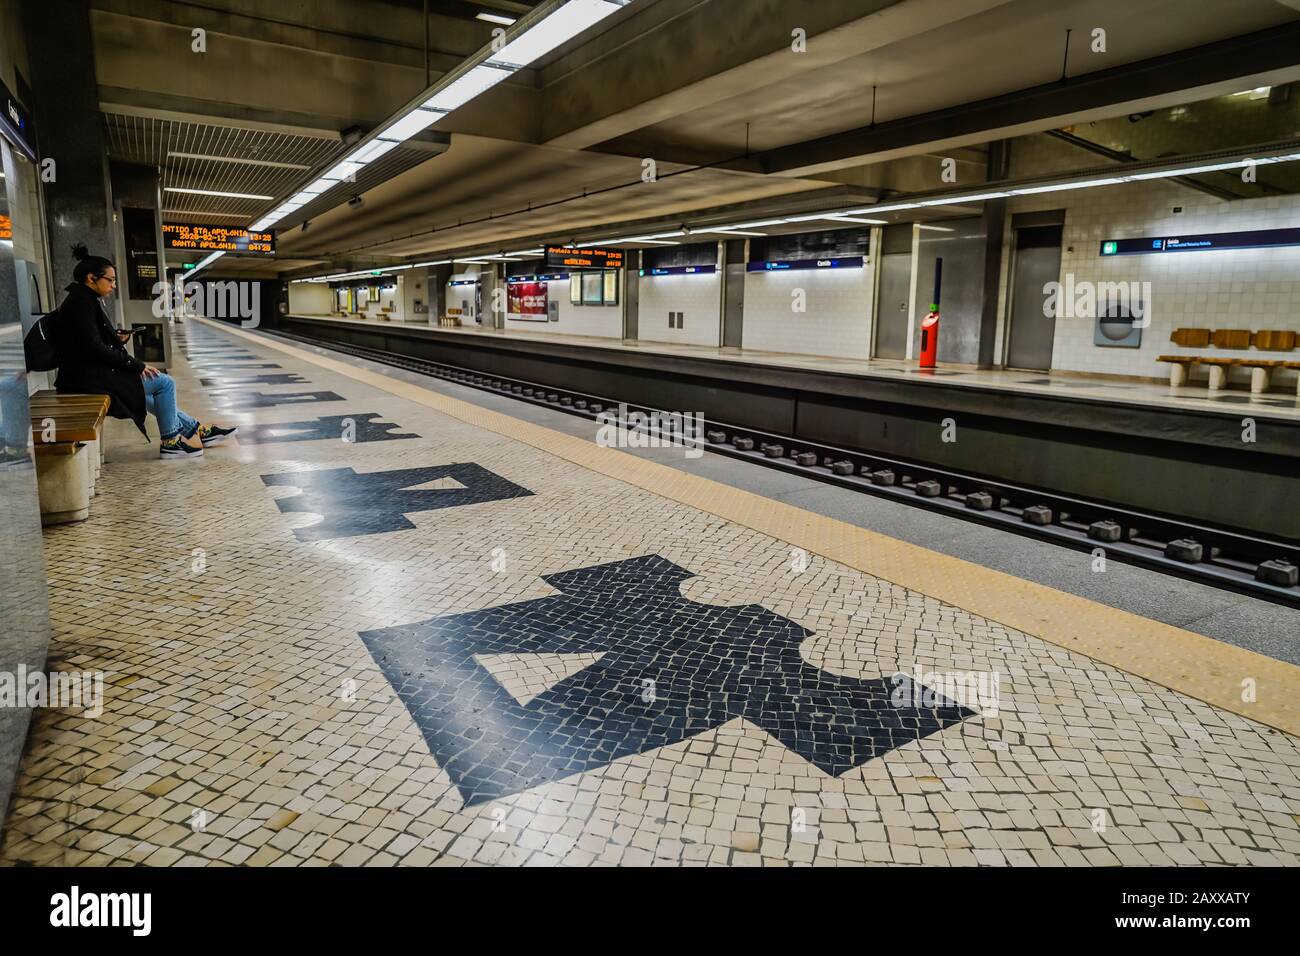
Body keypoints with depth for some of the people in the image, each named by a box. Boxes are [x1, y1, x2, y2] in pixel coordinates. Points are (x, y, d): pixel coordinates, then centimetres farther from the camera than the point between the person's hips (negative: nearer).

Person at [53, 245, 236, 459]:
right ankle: (170, 441, 2)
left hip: (92, 373, 11)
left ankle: (196, 429, 27)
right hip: (88, 379, -11)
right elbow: (94, 348, -22)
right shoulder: (81, 303, -16)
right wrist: (136, 365, -15)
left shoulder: (83, 301, 15)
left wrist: (117, 339, 2)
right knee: (164, 383, -7)